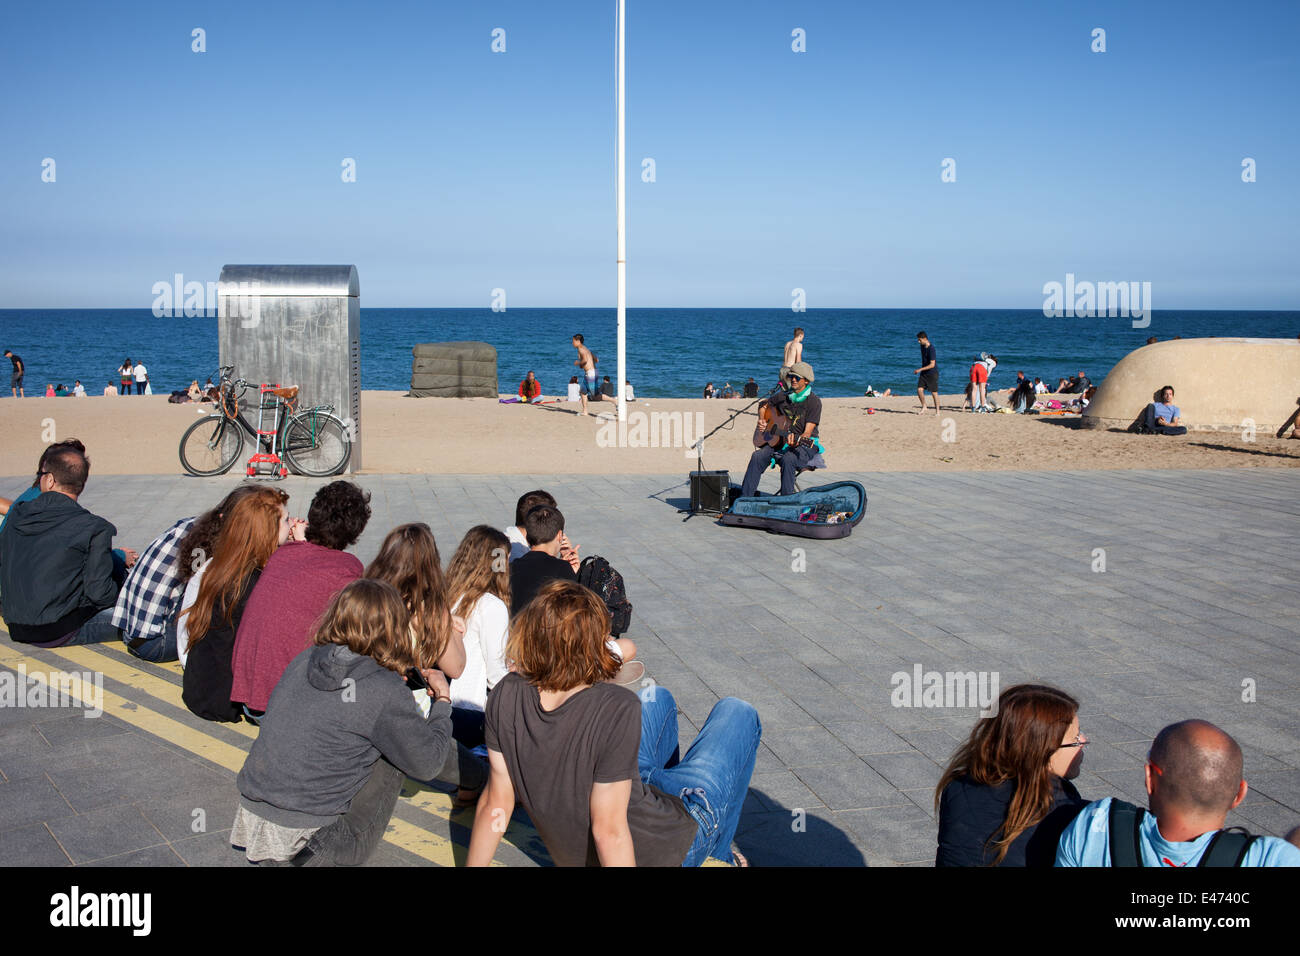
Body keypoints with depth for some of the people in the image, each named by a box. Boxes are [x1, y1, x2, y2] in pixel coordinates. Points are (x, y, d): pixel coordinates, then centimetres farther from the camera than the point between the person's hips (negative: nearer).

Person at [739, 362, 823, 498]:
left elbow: (808, 432, -15)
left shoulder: (814, 401, -9)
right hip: (780, 441, 5)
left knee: (788, 459, -37)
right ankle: (744, 498, -20)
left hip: (805, 445, -5)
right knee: (758, 456, -19)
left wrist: (796, 440, -35)